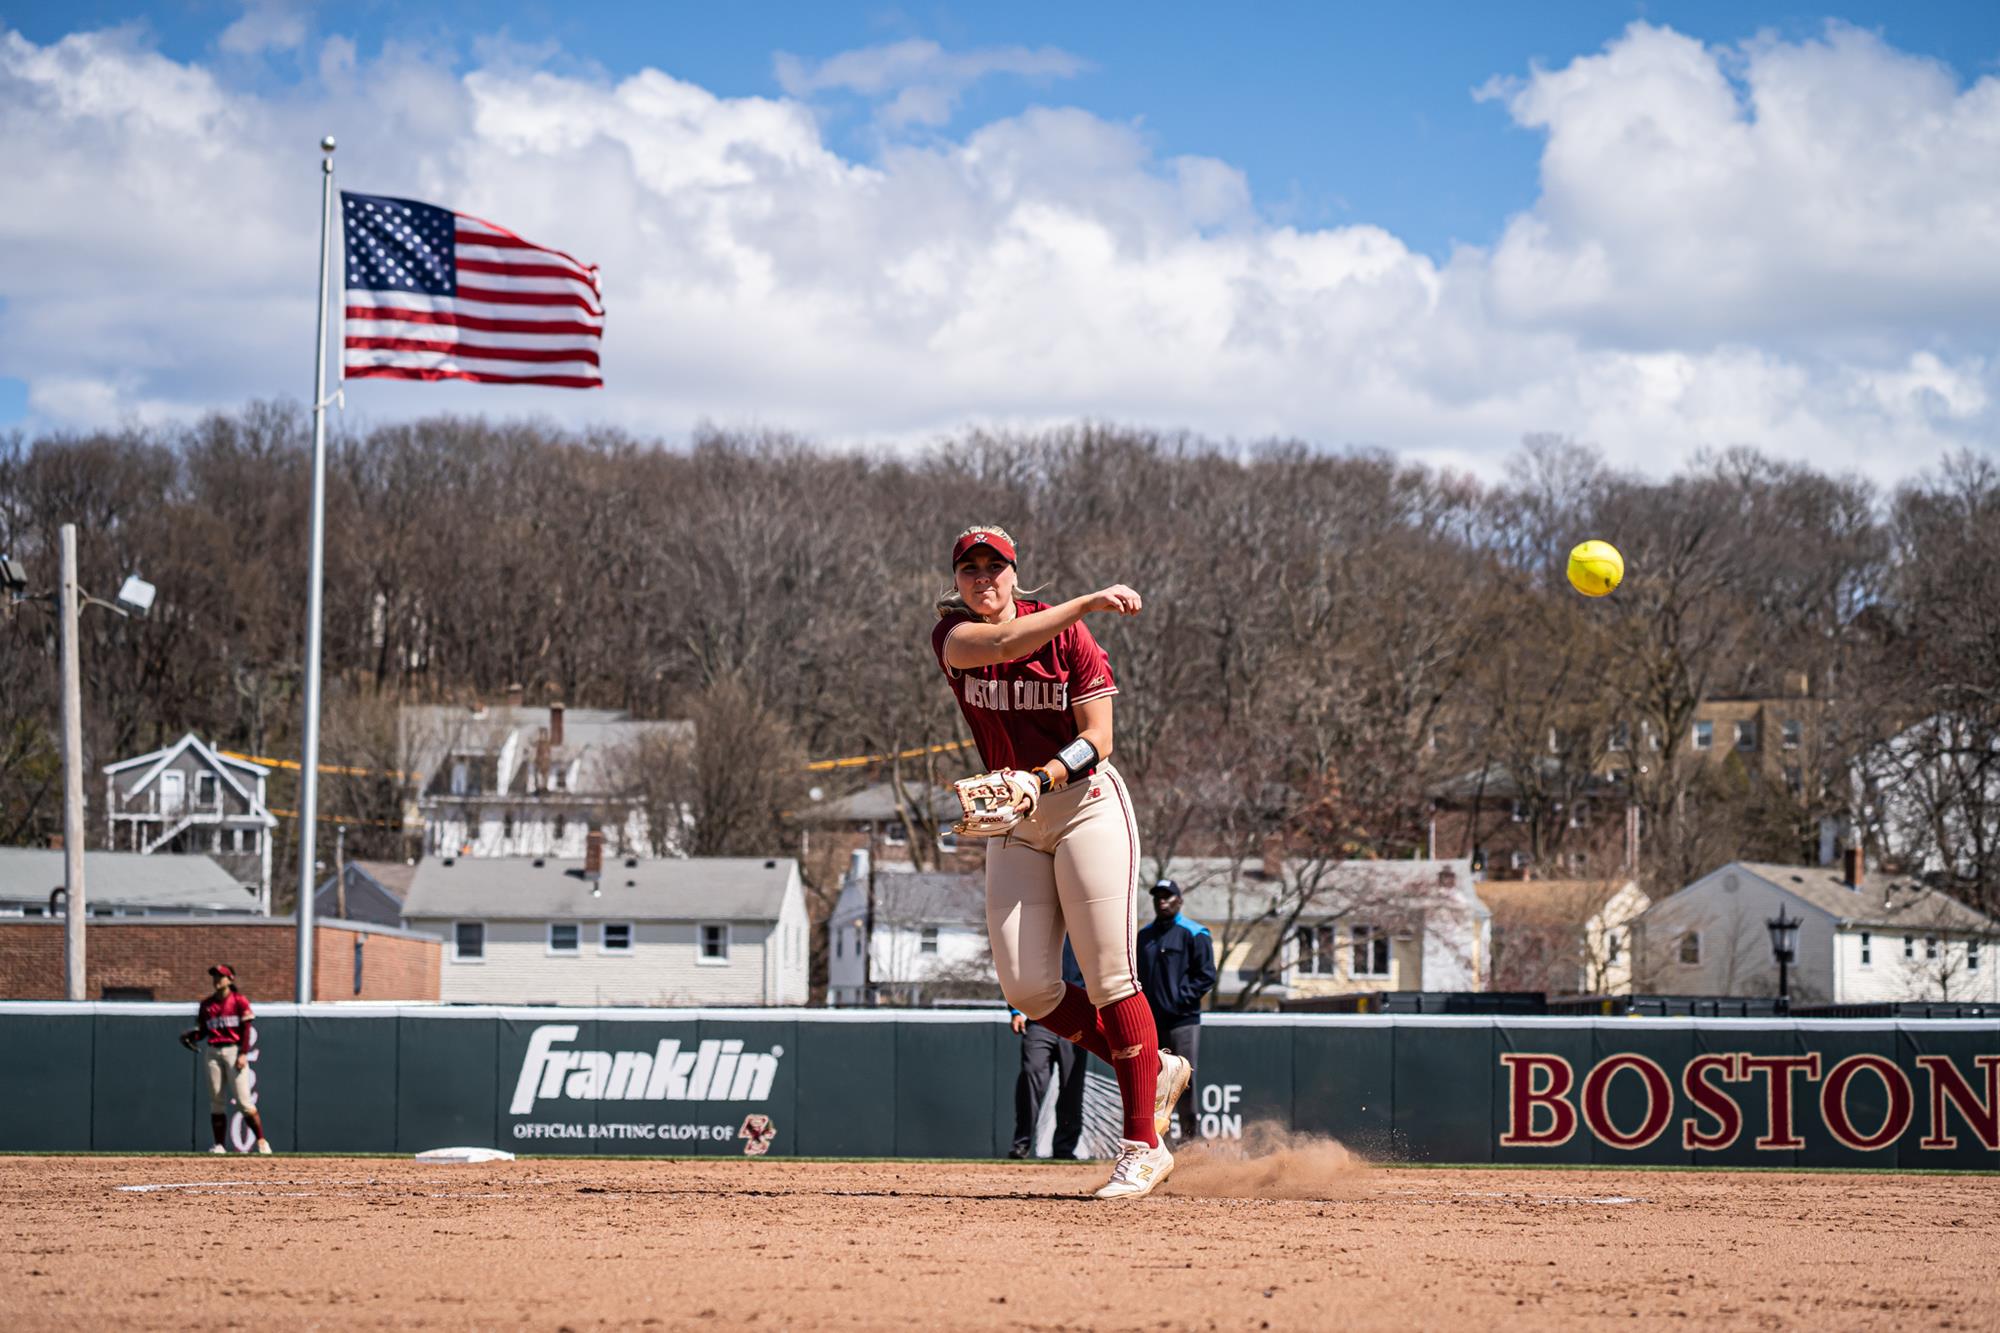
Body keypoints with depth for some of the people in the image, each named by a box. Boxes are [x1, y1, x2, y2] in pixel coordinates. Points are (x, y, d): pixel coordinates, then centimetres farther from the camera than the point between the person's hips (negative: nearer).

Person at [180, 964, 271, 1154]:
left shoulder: (240, 1001, 0)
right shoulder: (207, 1004, 13)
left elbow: (246, 1030, -4)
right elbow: (203, 1030, 14)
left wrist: (243, 1054, -13)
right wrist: (191, 1037, -7)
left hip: (234, 1051, -5)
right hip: (212, 1051, 5)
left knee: (244, 1101, -10)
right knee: (216, 1101, 2)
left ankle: (262, 1141, -3)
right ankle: (220, 1145, 5)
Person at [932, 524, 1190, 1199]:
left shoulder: (1068, 634, -7)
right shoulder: (951, 634, -2)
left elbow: (1097, 737, -10)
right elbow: (1002, 644, -25)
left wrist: (1040, 779, -27)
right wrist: (1088, 603, -35)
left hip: (1085, 799, -4)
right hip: (1014, 822, 4)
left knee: (1107, 978, -11)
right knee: (1027, 988, -4)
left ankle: (1143, 1144, -7)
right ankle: (1155, 1070, 17)